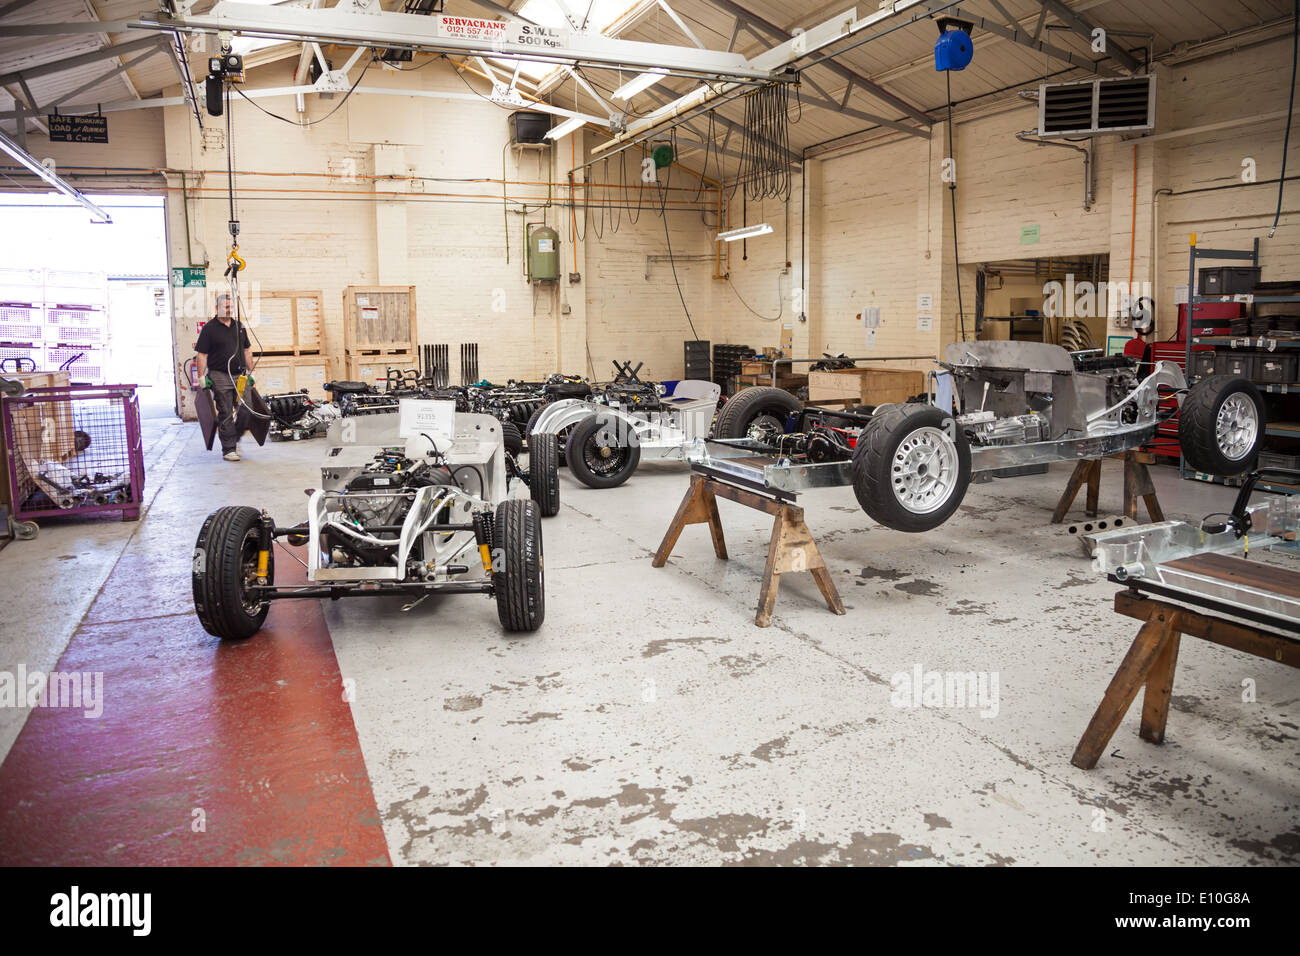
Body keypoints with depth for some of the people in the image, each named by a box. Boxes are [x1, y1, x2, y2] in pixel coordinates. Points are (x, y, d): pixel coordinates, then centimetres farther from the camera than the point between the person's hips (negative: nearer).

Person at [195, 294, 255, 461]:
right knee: (225, 414, -2)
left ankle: (235, 440, 26)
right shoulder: (209, 328, -2)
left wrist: (250, 372, 15)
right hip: (220, 377, -5)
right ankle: (228, 449, 2)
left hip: (240, 375, 5)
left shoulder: (239, 327, 13)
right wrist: (202, 377, -9)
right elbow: (202, 355, -4)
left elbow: (247, 351, 18)